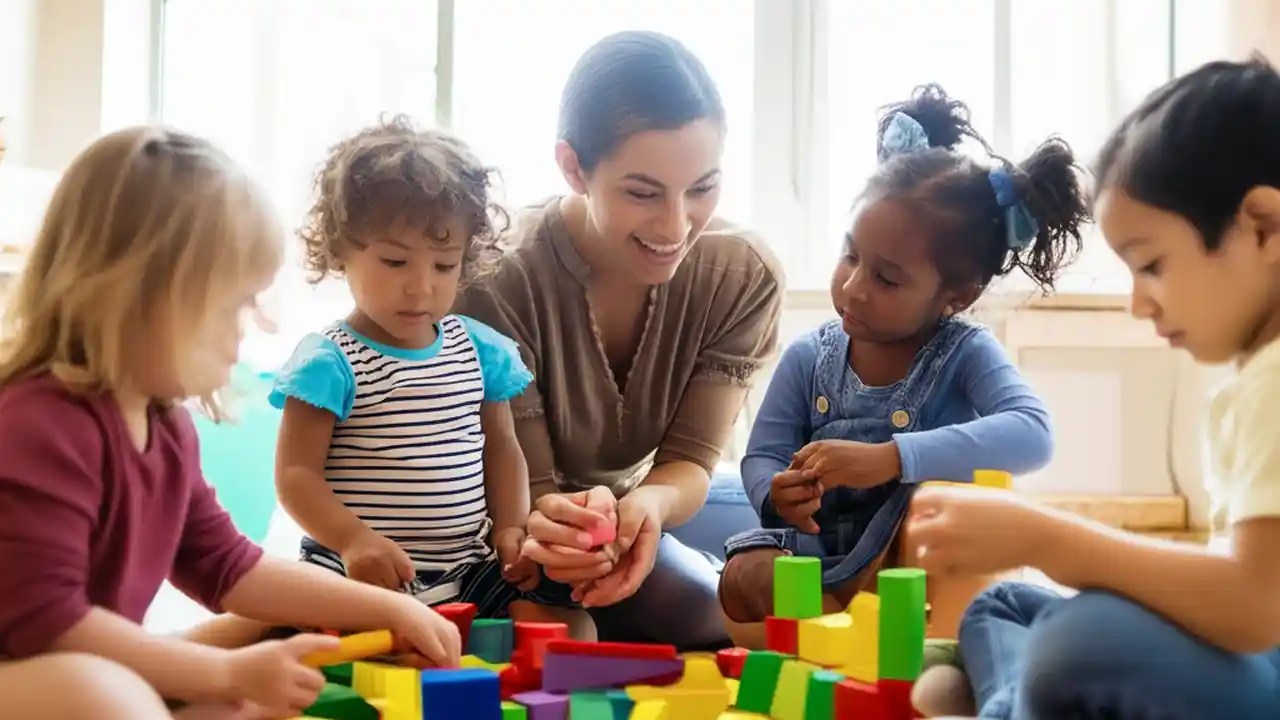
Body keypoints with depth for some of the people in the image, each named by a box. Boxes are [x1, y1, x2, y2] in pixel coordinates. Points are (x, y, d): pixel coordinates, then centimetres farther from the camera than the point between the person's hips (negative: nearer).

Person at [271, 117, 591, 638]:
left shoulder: (481, 350, 10)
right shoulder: (328, 363, -7)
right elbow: (296, 472, -11)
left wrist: (511, 526, 1)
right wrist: (353, 540, -27)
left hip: (470, 570, 6)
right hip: (365, 575, -5)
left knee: (574, 629, -6)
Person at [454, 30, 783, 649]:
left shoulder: (744, 276, -15)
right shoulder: (499, 282, -28)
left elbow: (690, 458, -15)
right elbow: (523, 493, -23)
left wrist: (645, 506, -41)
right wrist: (556, 524, -49)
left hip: (625, 518, 5)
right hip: (525, 538, -4)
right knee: (702, 612, -26)